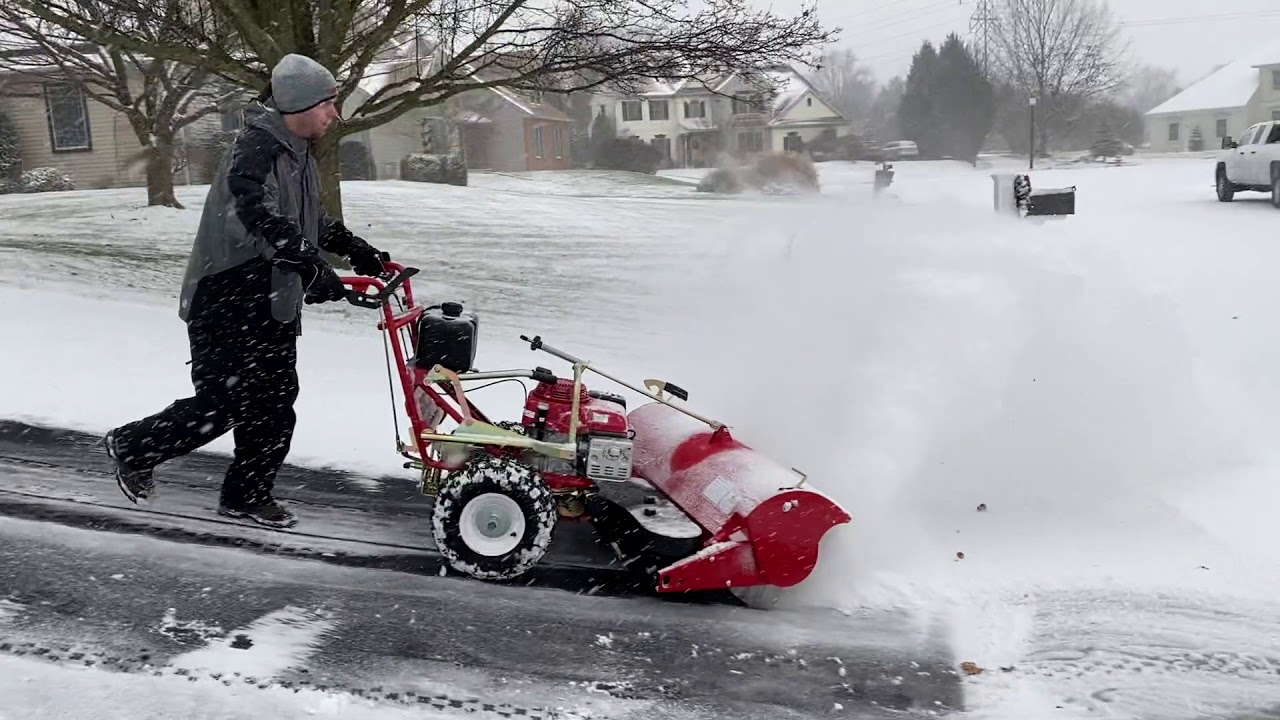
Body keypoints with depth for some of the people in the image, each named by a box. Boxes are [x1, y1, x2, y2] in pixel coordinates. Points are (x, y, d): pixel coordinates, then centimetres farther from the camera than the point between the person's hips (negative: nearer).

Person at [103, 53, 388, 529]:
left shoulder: (297, 154, 13)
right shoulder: (257, 147, -18)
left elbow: (310, 218, 28)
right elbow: (257, 213, -35)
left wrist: (355, 249, 19)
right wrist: (311, 266, -43)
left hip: (272, 301, 9)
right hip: (227, 299, -9)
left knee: (275, 401, 8)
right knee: (223, 404, -2)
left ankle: (247, 495, 20)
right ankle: (132, 447, 21)